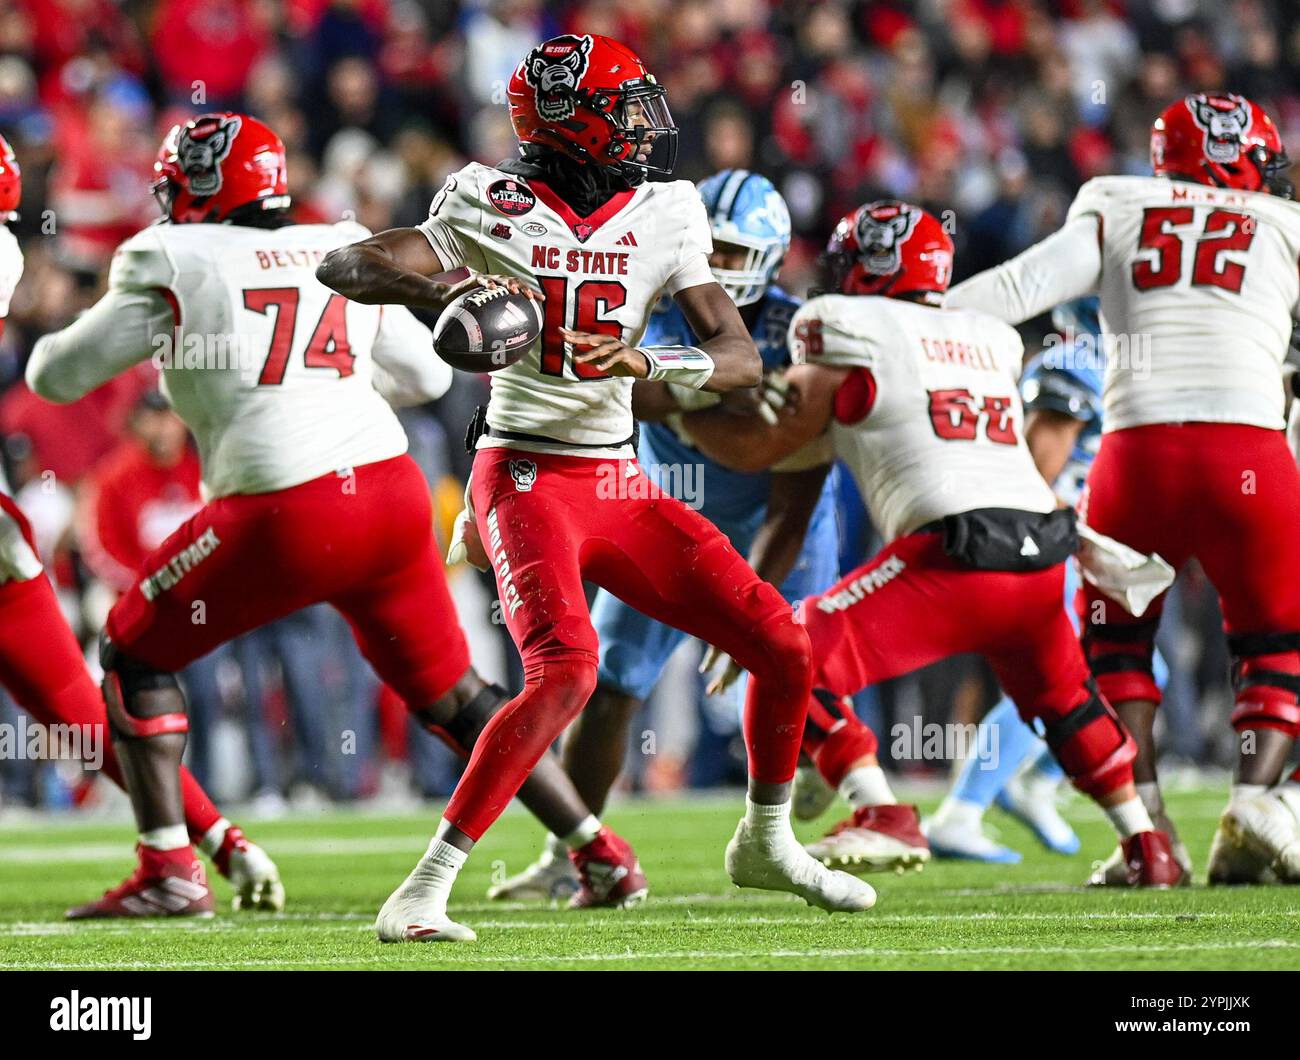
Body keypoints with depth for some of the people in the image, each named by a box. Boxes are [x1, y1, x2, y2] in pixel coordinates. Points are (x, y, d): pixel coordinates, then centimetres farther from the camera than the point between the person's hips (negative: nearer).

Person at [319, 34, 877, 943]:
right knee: (566, 671, -29)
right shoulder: (493, 210, -6)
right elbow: (348, 268, -10)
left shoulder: (663, 217, 4)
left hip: (621, 486, 5)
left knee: (784, 646, 1)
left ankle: (766, 842, 27)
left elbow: (742, 358, -1)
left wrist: (647, 362, -21)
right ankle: (424, 891, -23)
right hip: (529, 480, -5)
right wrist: (447, 291, -28)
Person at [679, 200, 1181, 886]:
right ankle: (1145, 846, 30)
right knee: (1061, 696, 31)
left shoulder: (845, 327, 6)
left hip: (956, 552, -7)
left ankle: (880, 813, -12)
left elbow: (762, 447, 8)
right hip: (1043, 557, 7)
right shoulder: (991, 339, 22)